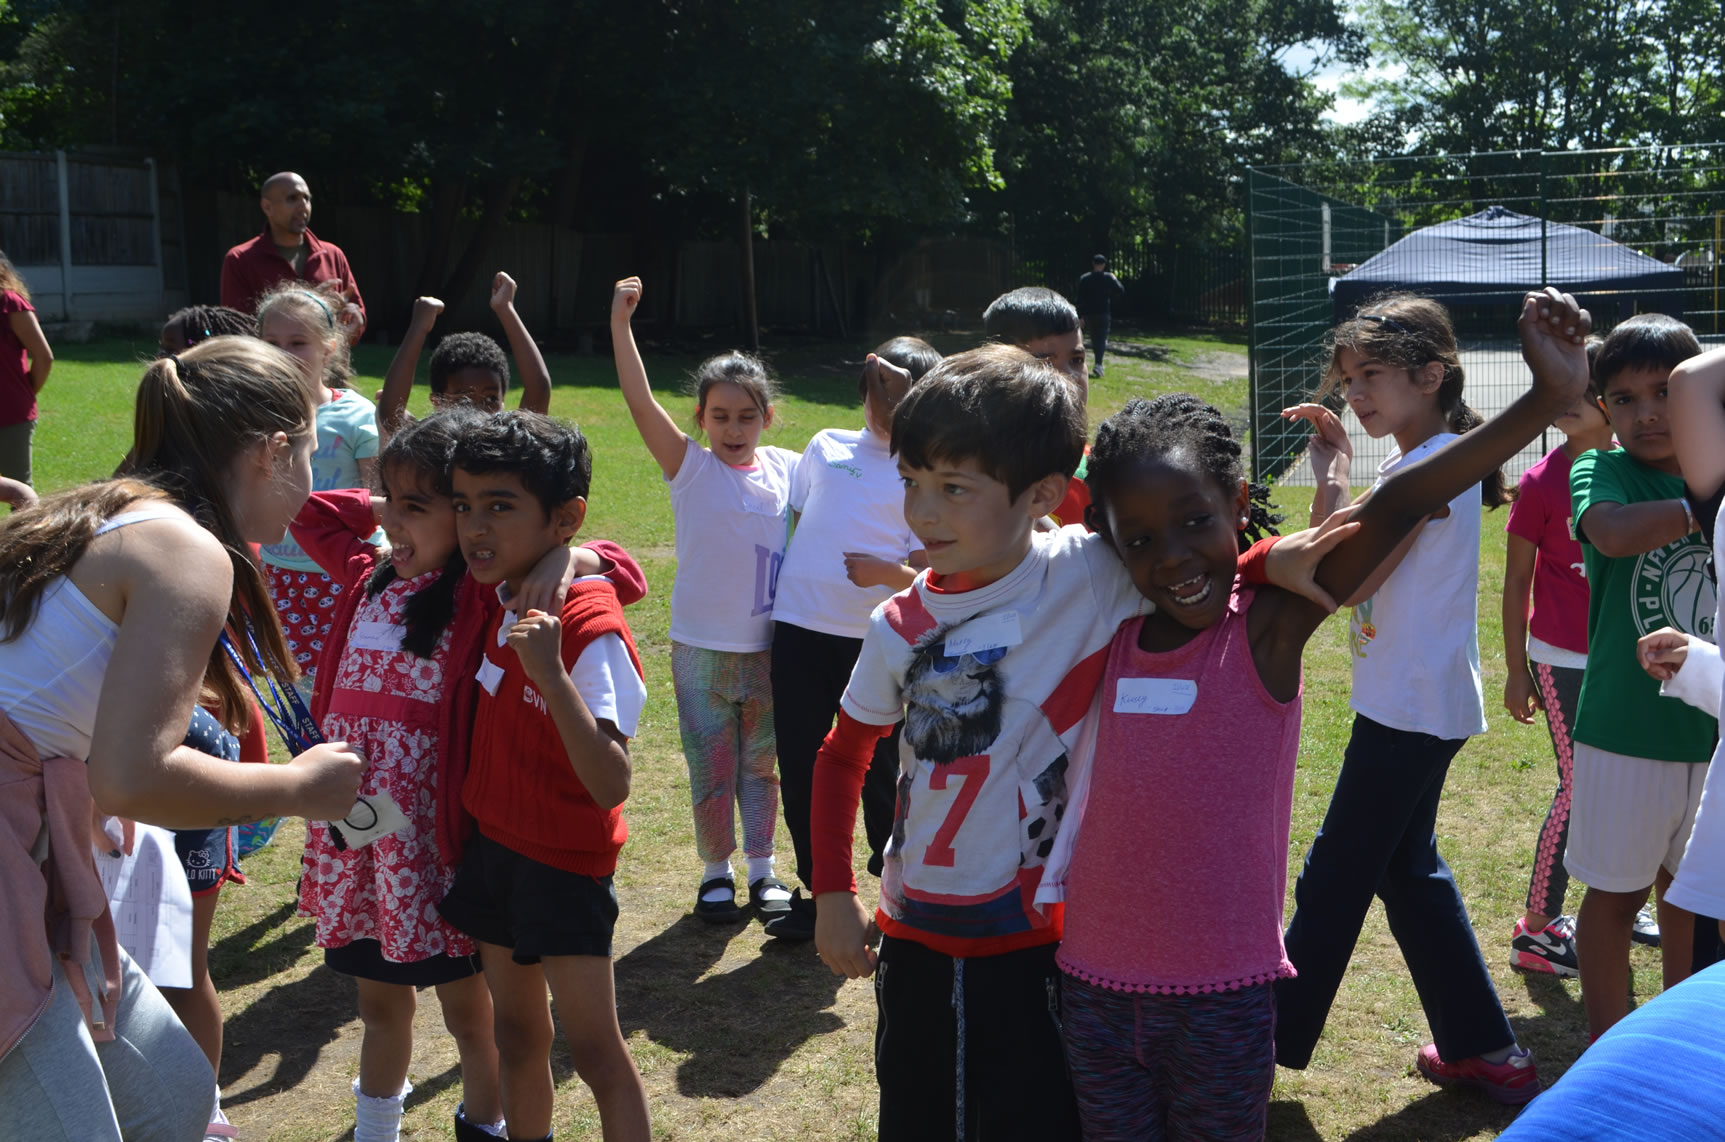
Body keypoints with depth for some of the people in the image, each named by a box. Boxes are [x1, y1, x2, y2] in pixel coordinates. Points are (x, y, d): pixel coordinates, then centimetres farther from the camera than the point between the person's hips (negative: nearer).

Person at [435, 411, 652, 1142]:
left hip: (564, 862, -8)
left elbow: (611, 787, -33)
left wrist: (551, 672, -41)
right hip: (494, 843, 8)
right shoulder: (499, 597, -1)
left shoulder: (590, 629, -24)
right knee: (517, 1034, 18)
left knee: (593, 1046, -5)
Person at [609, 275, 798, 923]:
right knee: (711, 772, 6)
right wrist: (620, 324, -27)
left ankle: (762, 869, 29)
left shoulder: (788, 470, 1)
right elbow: (640, 402, -19)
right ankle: (715, 872, 25)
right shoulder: (690, 469, -7)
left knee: (761, 766, 15)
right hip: (702, 650, -2)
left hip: (770, 648, 2)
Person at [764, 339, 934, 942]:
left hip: (876, 638, -3)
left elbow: (929, 573, -5)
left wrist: (888, 571, -23)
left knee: (879, 770, 2)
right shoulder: (826, 446, 11)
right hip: (800, 627, 3)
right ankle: (818, 892, 23)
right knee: (801, 769, 7)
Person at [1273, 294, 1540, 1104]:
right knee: (1408, 871, 18)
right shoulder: (1412, 463, 11)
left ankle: (1271, 1041, 14)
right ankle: (1483, 1049, 26)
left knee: (1334, 876, 1)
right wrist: (1333, 471, 7)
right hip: (1410, 702, 10)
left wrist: (1333, 477, -15)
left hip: (1412, 708, -10)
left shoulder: (1435, 466, -19)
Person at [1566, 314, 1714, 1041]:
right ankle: (1607, 1050, 24)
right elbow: (1614, 531, -31)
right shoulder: (1601, 471, -8)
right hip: (1626, 729, -4)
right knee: (1616, 891, 8)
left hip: (1708, 728, 4)